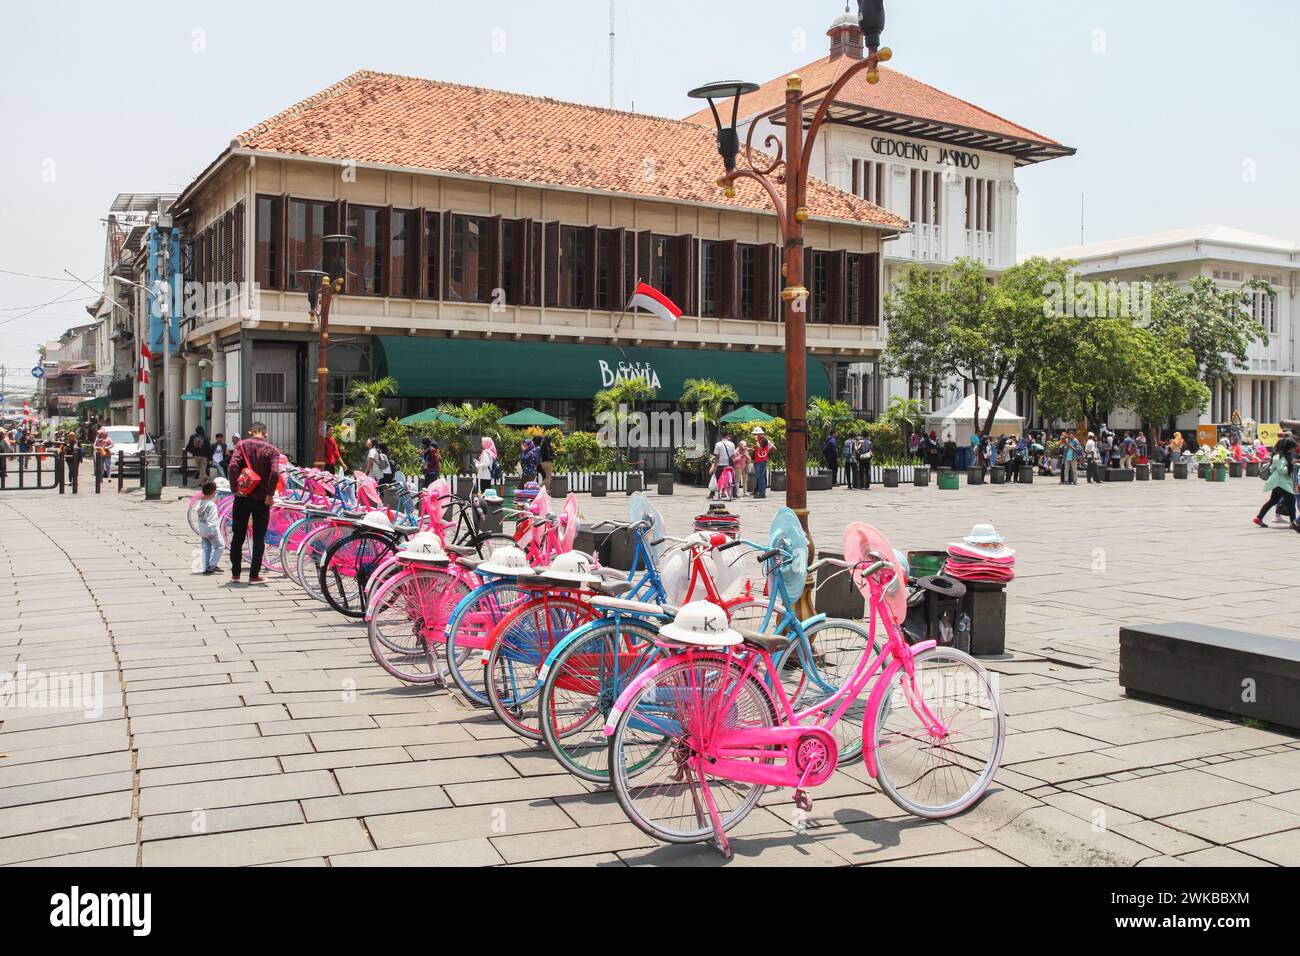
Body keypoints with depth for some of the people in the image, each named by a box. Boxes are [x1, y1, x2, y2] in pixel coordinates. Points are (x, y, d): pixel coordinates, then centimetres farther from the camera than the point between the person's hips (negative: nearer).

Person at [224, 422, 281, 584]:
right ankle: (254, 575, 4)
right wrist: (270, 494, -10)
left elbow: (233, 466, -13)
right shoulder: (272, 449, -2)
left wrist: (235, 488, -6)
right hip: (262, 499, -1)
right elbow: (274, 472, -16)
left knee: (238, 536, 12)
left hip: (242, 497, 1)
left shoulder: (242, 445, 1)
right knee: (259, 538, 5)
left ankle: (235, 573, 17)